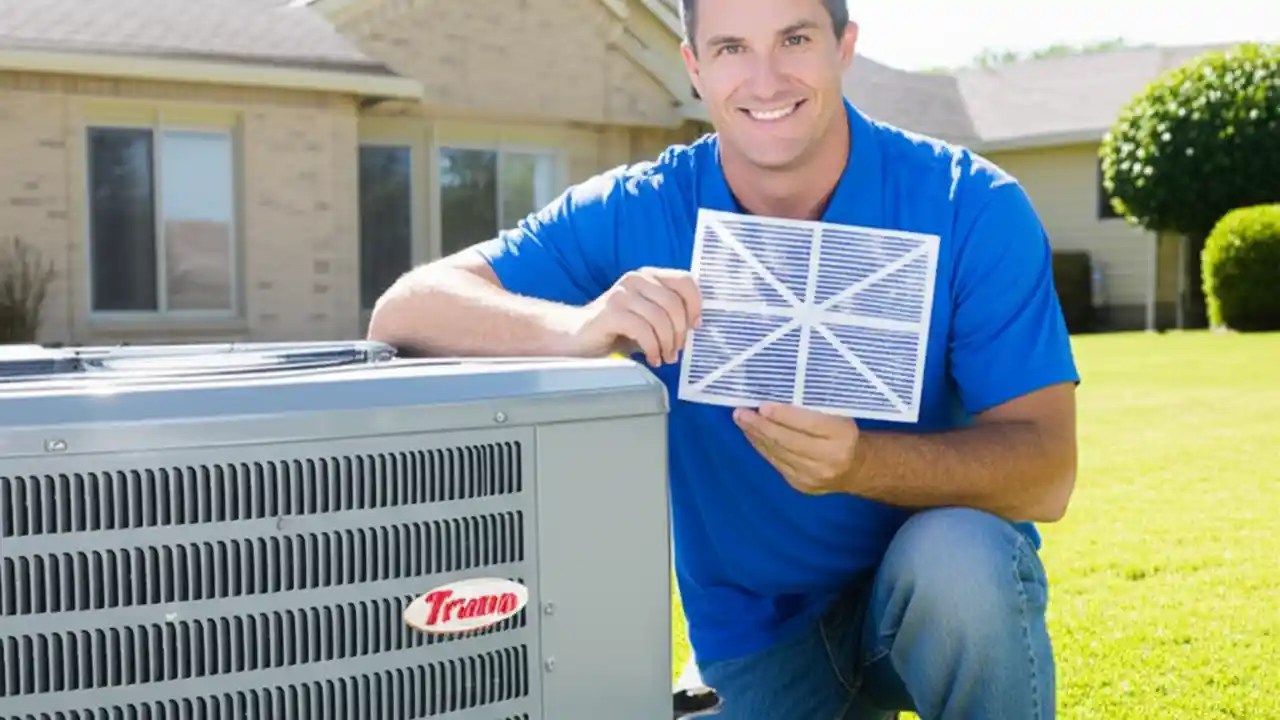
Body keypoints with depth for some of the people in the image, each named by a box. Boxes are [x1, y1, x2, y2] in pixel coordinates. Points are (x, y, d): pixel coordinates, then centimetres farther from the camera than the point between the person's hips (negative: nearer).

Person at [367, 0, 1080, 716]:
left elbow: (1046, 472, -20)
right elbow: (404, 313, -19)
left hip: (947, 583, -2)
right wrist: (576, 326, -39)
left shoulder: (969, 206, -16)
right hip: (755, 627, 2)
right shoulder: (633, 215, -12)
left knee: (957, 553, -33)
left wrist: (860, 463, -40)